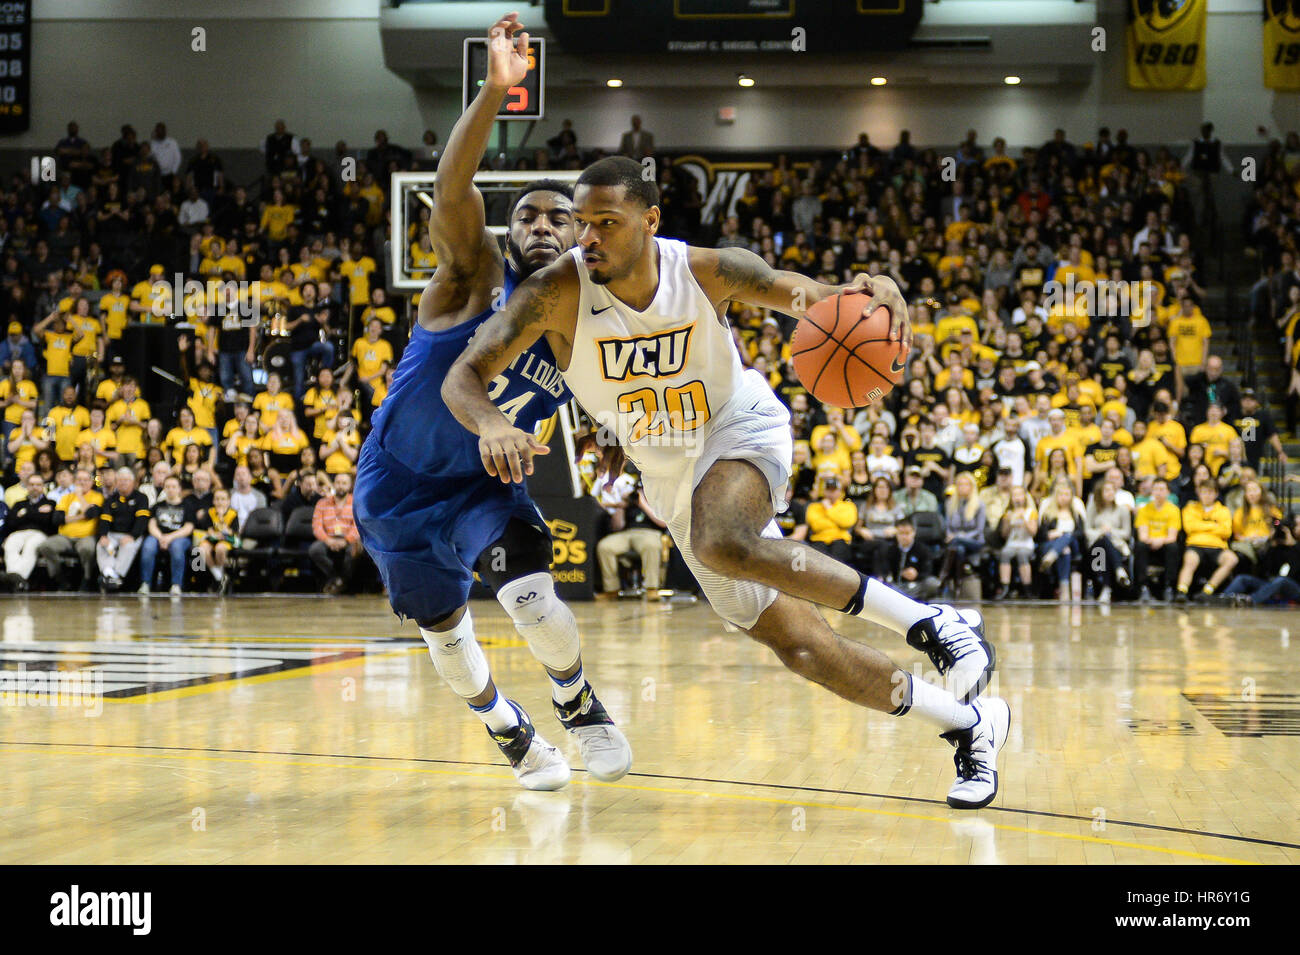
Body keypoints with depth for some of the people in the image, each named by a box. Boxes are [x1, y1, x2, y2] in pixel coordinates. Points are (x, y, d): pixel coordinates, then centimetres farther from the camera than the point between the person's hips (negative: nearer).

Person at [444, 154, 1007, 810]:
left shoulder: (707, 271, -21)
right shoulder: (557, 293, -21)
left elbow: (814, 301, -11)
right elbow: (464, 375, -24)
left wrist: (869, 294, -36)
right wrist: (489, 423, -48)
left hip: (741, 431, -3)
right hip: (673, 478, 3)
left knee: (722, 544, -38)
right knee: (797, 645, -1)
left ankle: (932, 624, -26)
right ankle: (970, 725, 15)